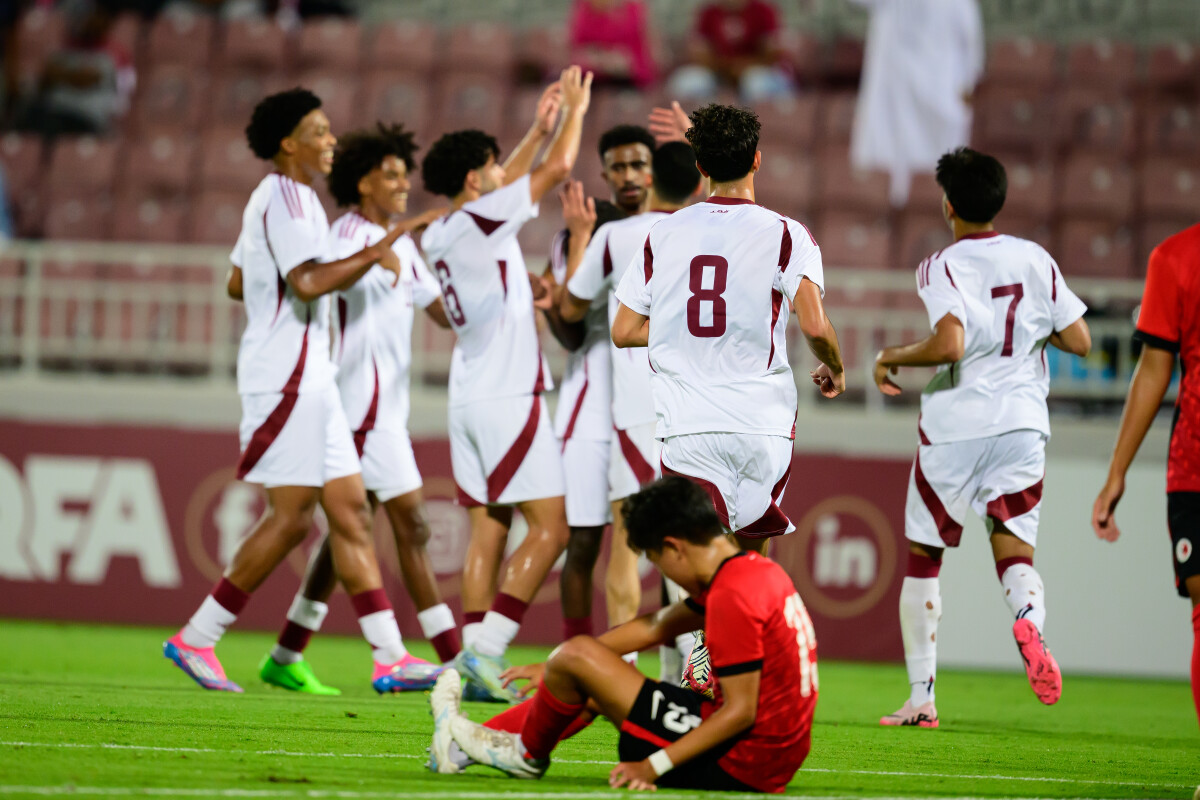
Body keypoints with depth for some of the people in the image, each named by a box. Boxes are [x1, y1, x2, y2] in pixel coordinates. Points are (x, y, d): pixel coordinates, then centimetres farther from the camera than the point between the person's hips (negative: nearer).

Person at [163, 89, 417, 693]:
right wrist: (373, 254, -22)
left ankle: (389, 656, 1)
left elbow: (238, 282, 27)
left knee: (350, 510, 4)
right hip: (286, 375, -10)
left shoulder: (282, 197, 18)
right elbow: (308, 282, -27)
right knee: (291, 517, -8)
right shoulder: (284, 199, -13)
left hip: (309, 376, 10)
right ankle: (196, 639, -1)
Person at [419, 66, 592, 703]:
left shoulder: (438, 235, 12)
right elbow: (558, 168, -4)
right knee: (550, 528, -7)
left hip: (469, 399, 9)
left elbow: (503, 185, 30)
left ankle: (475, 657, 1)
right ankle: (486, 649, -15)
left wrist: (539, 128, 33)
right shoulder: (483, 219, -10)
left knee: (487, 532, 7)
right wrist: (575, 111, 12)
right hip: (508, 396, -9)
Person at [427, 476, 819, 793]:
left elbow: (741, 710, -23)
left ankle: (527, 754, 22)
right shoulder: (757, 570, 11)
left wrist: (653, 766, -22)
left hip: (737, 767, -10)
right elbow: (655, 626, 20)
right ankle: (463, 746, 28)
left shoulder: (733, 596, -21)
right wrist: (555, 667, 24)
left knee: (577, 656, -4)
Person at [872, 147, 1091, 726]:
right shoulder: (1034, 260, 5)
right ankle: (1029, 617, -33)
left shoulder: (941, 267, -8)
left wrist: (891, 357, -6)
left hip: (954, 426, -3)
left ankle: (921, 696, 10)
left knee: (922, 557, 11)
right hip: (1022, 423, 3)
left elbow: (949, 344, -23)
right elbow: (1078, 341, 5)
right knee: (1013, 548, 4)